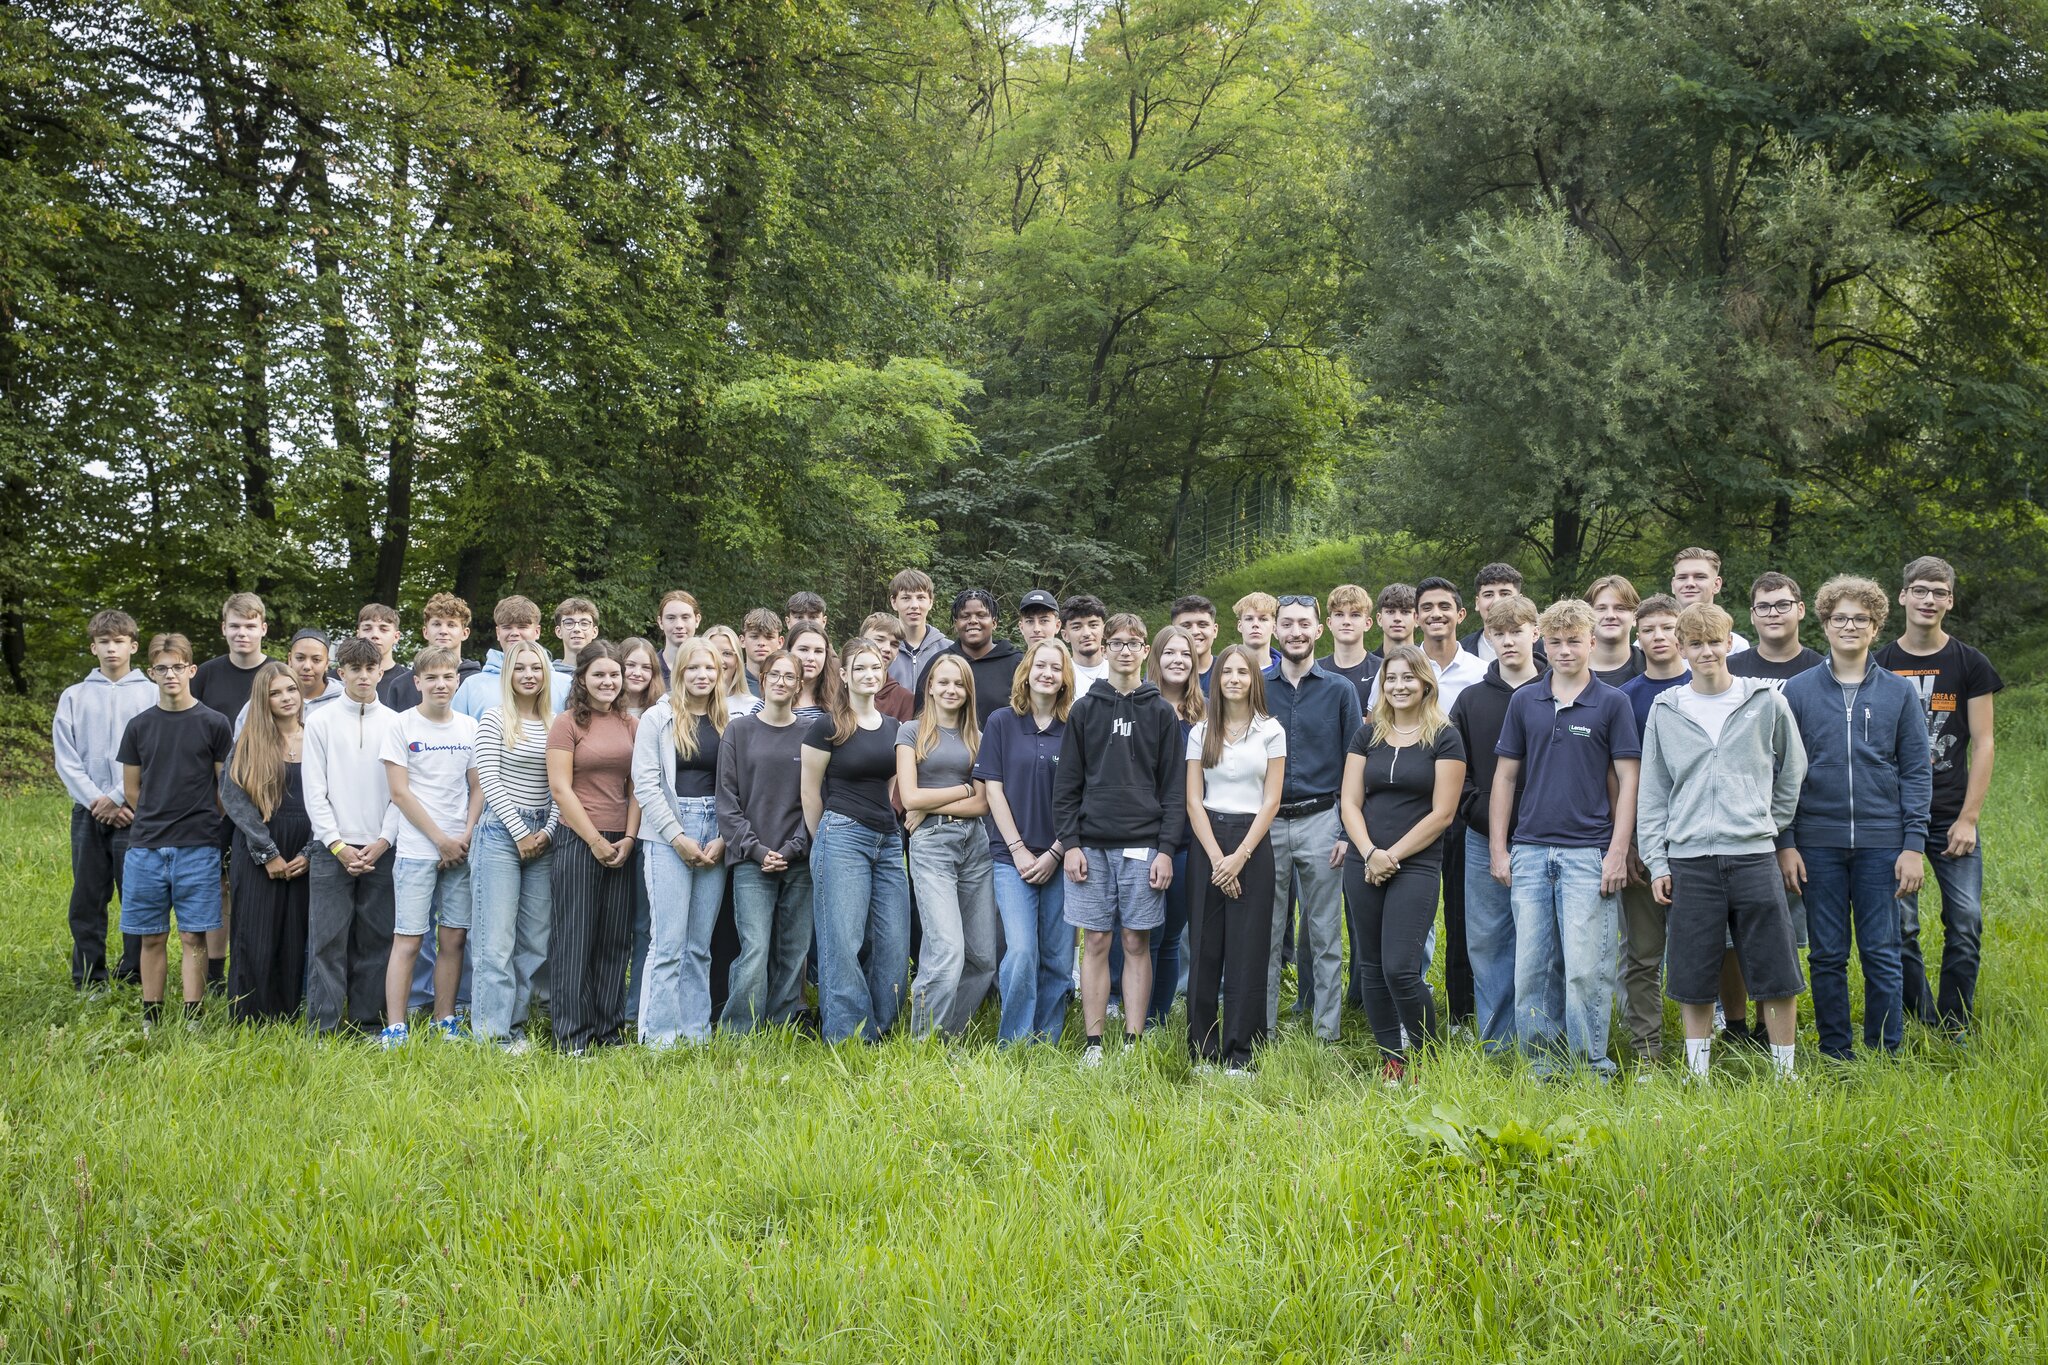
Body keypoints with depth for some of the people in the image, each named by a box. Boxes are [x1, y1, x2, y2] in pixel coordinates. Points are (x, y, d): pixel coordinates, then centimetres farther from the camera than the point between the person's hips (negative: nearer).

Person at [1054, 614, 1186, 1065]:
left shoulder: (1161, 713, 6)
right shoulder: (1084, 710, 7)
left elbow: (1174, 787, 3)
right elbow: (1066, 784, 5)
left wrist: (1166, 849, -5)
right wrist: (1070, 844, -3)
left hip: (1143, 847, 0)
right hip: (1092, 845, 1)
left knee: (1137, 944, 3)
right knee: (1095, 943, 3)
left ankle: (1133, 1041, 9)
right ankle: (1093, 1043, 8)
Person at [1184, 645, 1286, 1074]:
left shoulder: (1271, 731, 3)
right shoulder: (1200, 731, 7)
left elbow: (1271, 801, -2)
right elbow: (1193, 800, 2)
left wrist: (1240, 857, -10)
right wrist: (1216, 857, -9)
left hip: (1253, 841, -1)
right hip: (1206, 843, 1)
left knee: (1247, 950, -1)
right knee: (1205, 946, 2)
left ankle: (1240, 1054, 5)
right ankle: (1203, 1050, 9)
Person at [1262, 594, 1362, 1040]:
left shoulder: (1340, 690, 4)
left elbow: (1353, 766, 3)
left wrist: (1347, 832, -5)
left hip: (1320, 822, -1)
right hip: (1266, 823, 1)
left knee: (1325, 935, 4)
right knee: (1266, 934, 5)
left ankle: (1328, 1032, 11)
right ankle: (1263, 1029, 14)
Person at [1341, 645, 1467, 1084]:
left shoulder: (1444, 738, -1)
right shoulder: (1366, 735, 10)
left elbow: (1442, 813, -6)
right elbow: (1350, 803, 6)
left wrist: (1393, 855, -10)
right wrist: (1369, 852, -10)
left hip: (1416, 865, -4)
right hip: (1364, 864, 4)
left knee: (1400, 968, -12)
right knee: (1374, 968, 7)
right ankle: (1390, 1058, 17)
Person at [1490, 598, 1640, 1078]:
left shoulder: (1612, 703, 1)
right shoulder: (1524, 702, 9)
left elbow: (1626, 780, 0)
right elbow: (1505, 775, 12)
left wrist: (1618, 852, -8)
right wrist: (1498, 849, 6)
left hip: (1588, 853, -3)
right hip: (1529, 852, 3)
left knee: (1586, 969, -5)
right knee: (1532, 969, 5)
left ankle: (1591, 1069, 6)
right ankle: (1543, 1065, 15)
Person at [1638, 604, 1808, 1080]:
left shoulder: (1767, 702, 3)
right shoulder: (1665, 711, 7)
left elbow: (1792, 771, 15)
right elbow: (1652, 793, 9)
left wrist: (1773, 824, 10)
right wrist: (1656, 862, 4)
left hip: (1753, 856, -1)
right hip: (1689, 860, 1)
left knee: (1776, 974, 1)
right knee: (1693, 978, 4)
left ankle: (1785, 1073, 13)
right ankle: (1698, 1075, 16)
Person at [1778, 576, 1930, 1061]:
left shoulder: (1900, 692, 5)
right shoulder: (1798, 691, 4)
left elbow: (1917, 772, 4)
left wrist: (1914, 844, -4)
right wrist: (1785, 843, -2)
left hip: (1881, 843, 0)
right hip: (1818, 843, 0)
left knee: (1882, 955, 3)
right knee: (1827, 956, 6)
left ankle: (1886, 1054, 14)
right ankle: (1834, 1053, 16)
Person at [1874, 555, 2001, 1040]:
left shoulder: (1970, 664, 4)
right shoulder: (1878, 666, 5)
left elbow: (1982, 743, 1)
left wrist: (1968, 818, -7)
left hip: (1952, 816, 0)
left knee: (1966, 924, -4)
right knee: (1900, 926, 0)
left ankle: (1955, 1027, 10)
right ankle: (1922, 1024, 13)